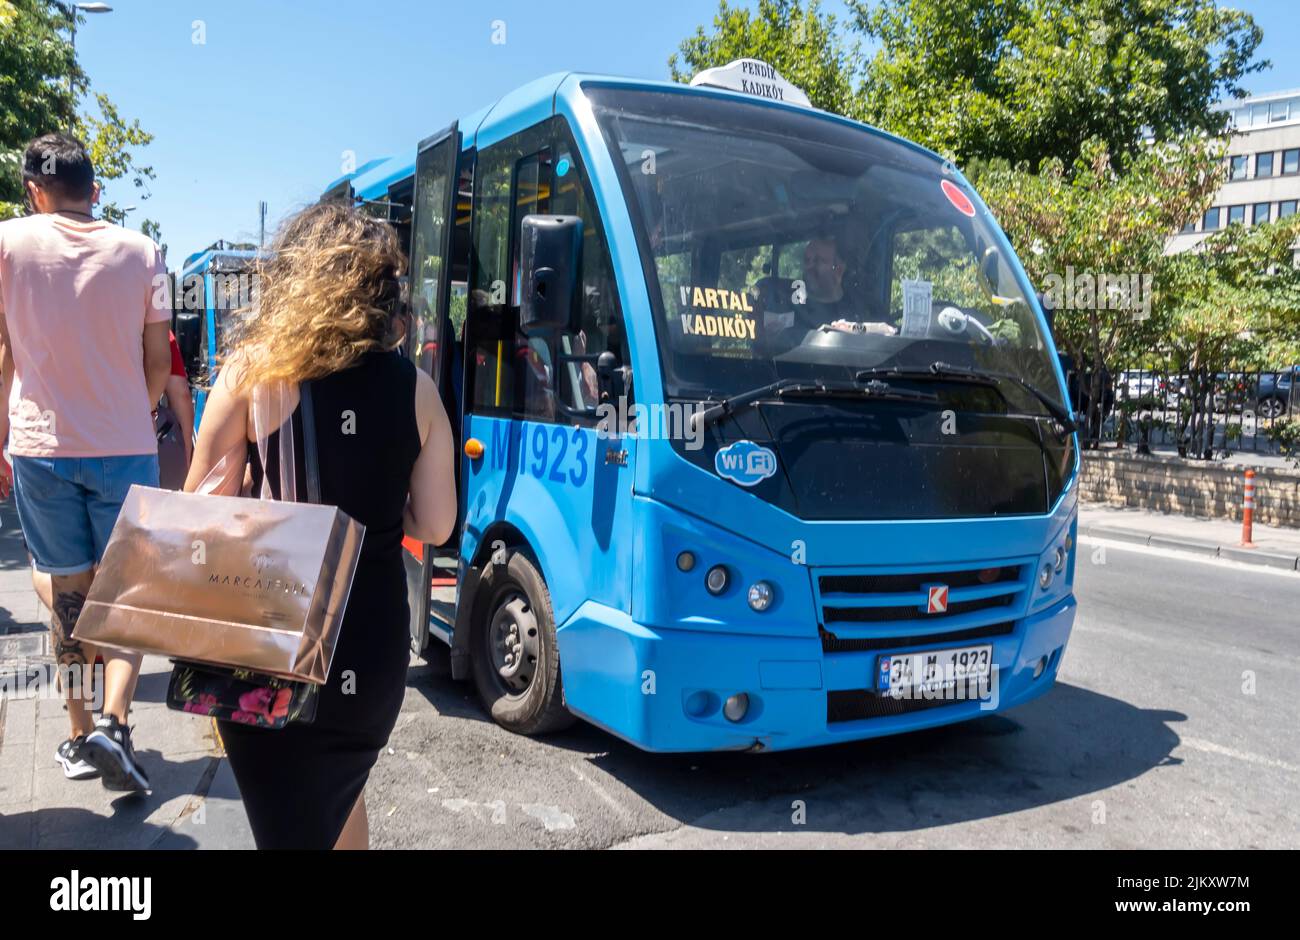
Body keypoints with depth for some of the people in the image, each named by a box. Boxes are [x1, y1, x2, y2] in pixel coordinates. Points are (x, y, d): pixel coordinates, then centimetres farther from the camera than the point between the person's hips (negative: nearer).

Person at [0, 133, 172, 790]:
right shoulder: (140, 252, 1)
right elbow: (158, 361, 2)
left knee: (70, 590, 11)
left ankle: (81, 734, 20)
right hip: (126, 447, 0)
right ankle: (112, 722, -9)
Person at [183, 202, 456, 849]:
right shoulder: (416, 388, -2)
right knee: (340, 796, 30)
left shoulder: (252, 372, -10)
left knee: (291, 825, 13)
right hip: (374, 641, 3)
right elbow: (434, 525, 1)